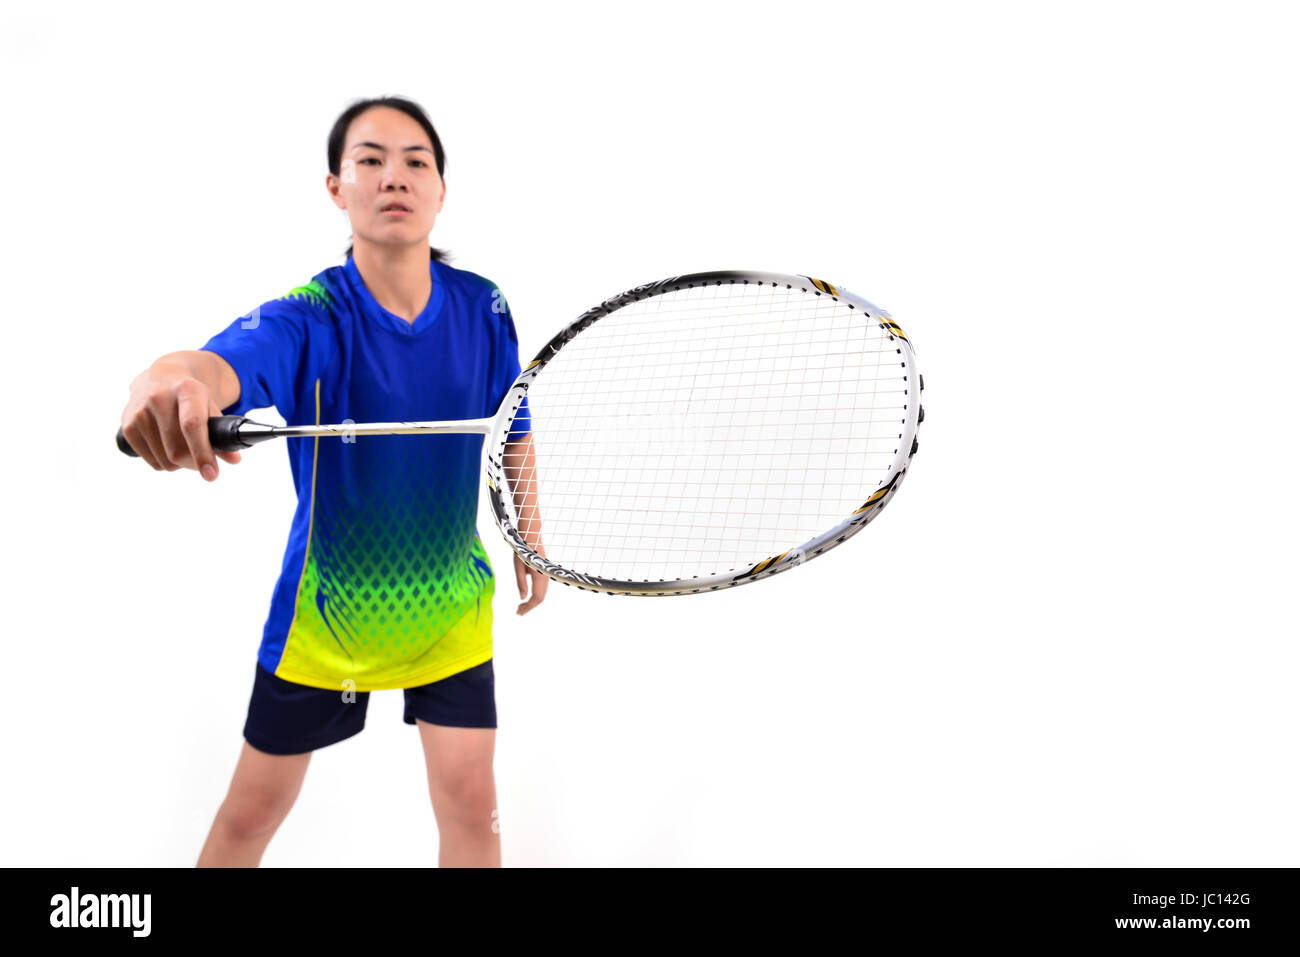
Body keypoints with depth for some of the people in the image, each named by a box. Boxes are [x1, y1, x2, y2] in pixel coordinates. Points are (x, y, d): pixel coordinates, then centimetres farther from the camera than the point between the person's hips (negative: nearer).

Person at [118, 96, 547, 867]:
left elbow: (513, 433, 5)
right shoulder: (309, 320, -19)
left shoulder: (483, 306, -9)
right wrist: (172, 380, -66)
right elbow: (227, 360, -42)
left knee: (470, 804, 5)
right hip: (326, 605, -1)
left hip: (451, 601, 2)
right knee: (250, 814, 12)